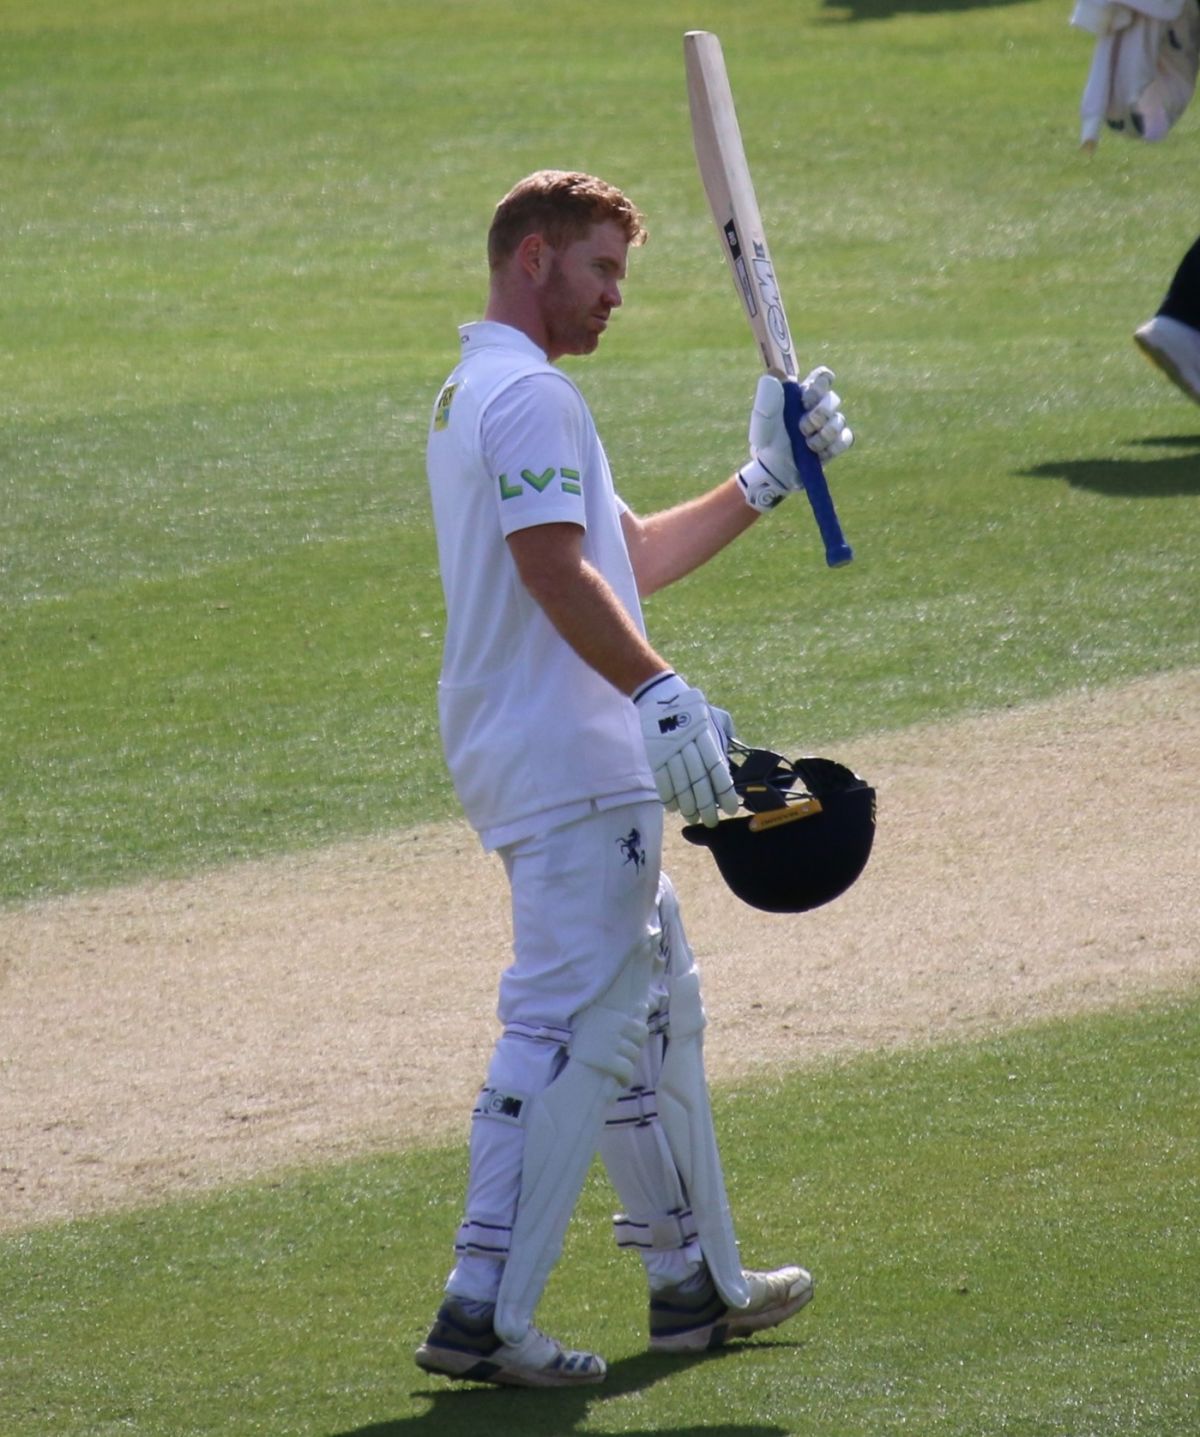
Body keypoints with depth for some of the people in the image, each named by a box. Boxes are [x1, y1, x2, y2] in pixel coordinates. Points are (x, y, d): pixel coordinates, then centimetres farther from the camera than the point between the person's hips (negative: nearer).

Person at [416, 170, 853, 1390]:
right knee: (571, 1024, -14)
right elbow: (555, 569, -26)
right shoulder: (530, 394, -12)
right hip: (571, 769, -11)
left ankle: (695, 1283, 28)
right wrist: (661, 695, -33)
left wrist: (762, 483, 20)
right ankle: (484, 1311, -18)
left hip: (576, 768, 11)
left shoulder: (473, 395, 22)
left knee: (652, 1007, 19)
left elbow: (627, 560, 25)